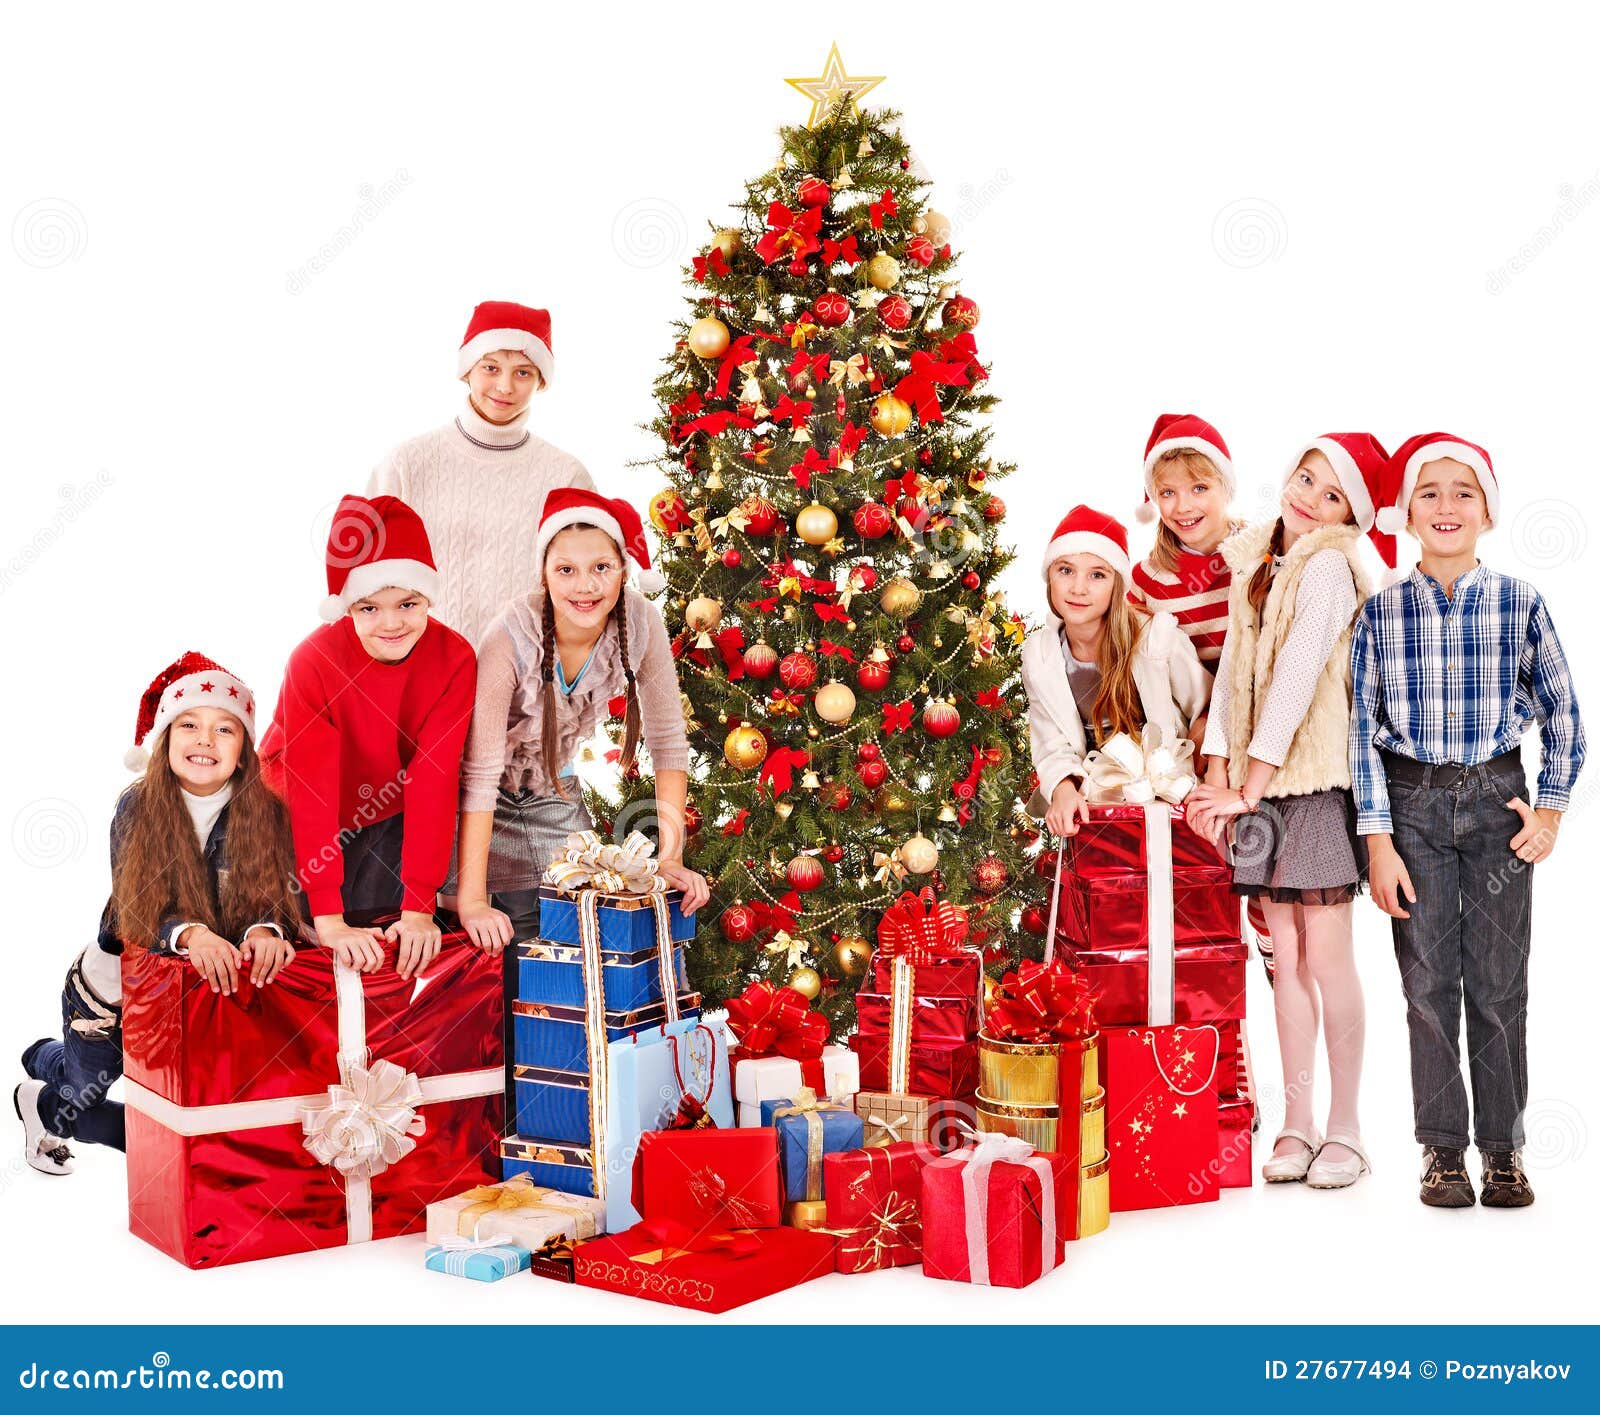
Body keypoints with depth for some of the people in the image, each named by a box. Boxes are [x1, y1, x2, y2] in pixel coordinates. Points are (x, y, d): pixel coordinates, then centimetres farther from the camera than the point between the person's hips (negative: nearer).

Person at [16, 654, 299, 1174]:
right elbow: (133, 913, -21)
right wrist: (191, 935, -41)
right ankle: (45, 1059, 48)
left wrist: (267, 931, -42)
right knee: (84, 1098, 13)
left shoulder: (266, 814, -18)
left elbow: (279, 898, -19)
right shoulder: (137, 809, -18)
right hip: (112, 989, -2)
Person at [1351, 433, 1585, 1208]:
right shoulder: (1381, 609, -1)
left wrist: (1551, 809, 2)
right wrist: (1379, 841, -6)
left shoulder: (1520, 602, 0)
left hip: (1498, 800, 0)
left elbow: (1562, 711, 9)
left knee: (1499, 982, 4)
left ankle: (1502, 1149, 17)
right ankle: (1442, 1150, 15)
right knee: (1429, 982, 4)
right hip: (1413, 803, 0)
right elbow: (1364, 726, -1)